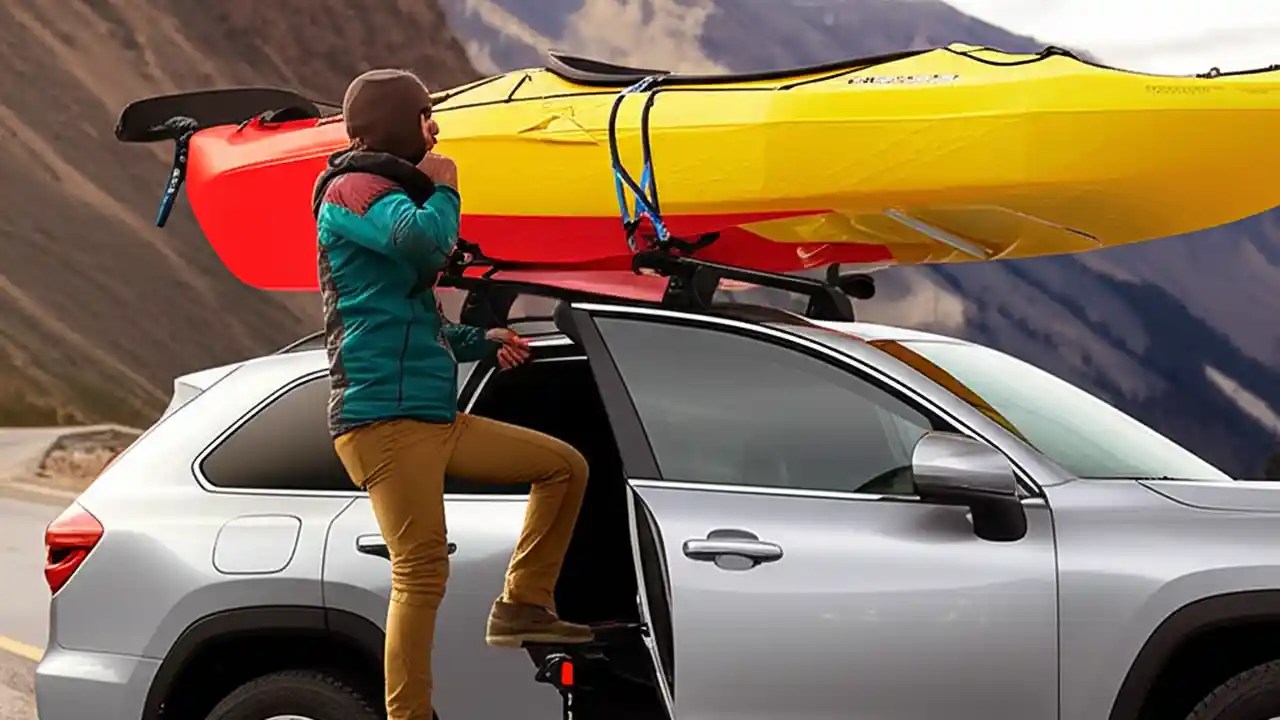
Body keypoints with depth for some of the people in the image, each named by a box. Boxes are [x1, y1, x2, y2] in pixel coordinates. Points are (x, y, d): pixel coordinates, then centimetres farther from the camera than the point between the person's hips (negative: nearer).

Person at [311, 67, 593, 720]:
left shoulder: (383, 194, 27)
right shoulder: (353, 189, -5)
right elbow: (427, 243, -27)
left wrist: (483, 343, 17)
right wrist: (442, 187, -7)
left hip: (435, 420, 10)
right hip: (383, 418, -10)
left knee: (565, 465, 13)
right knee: (422, 572, -15)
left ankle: (523, 604, 12)